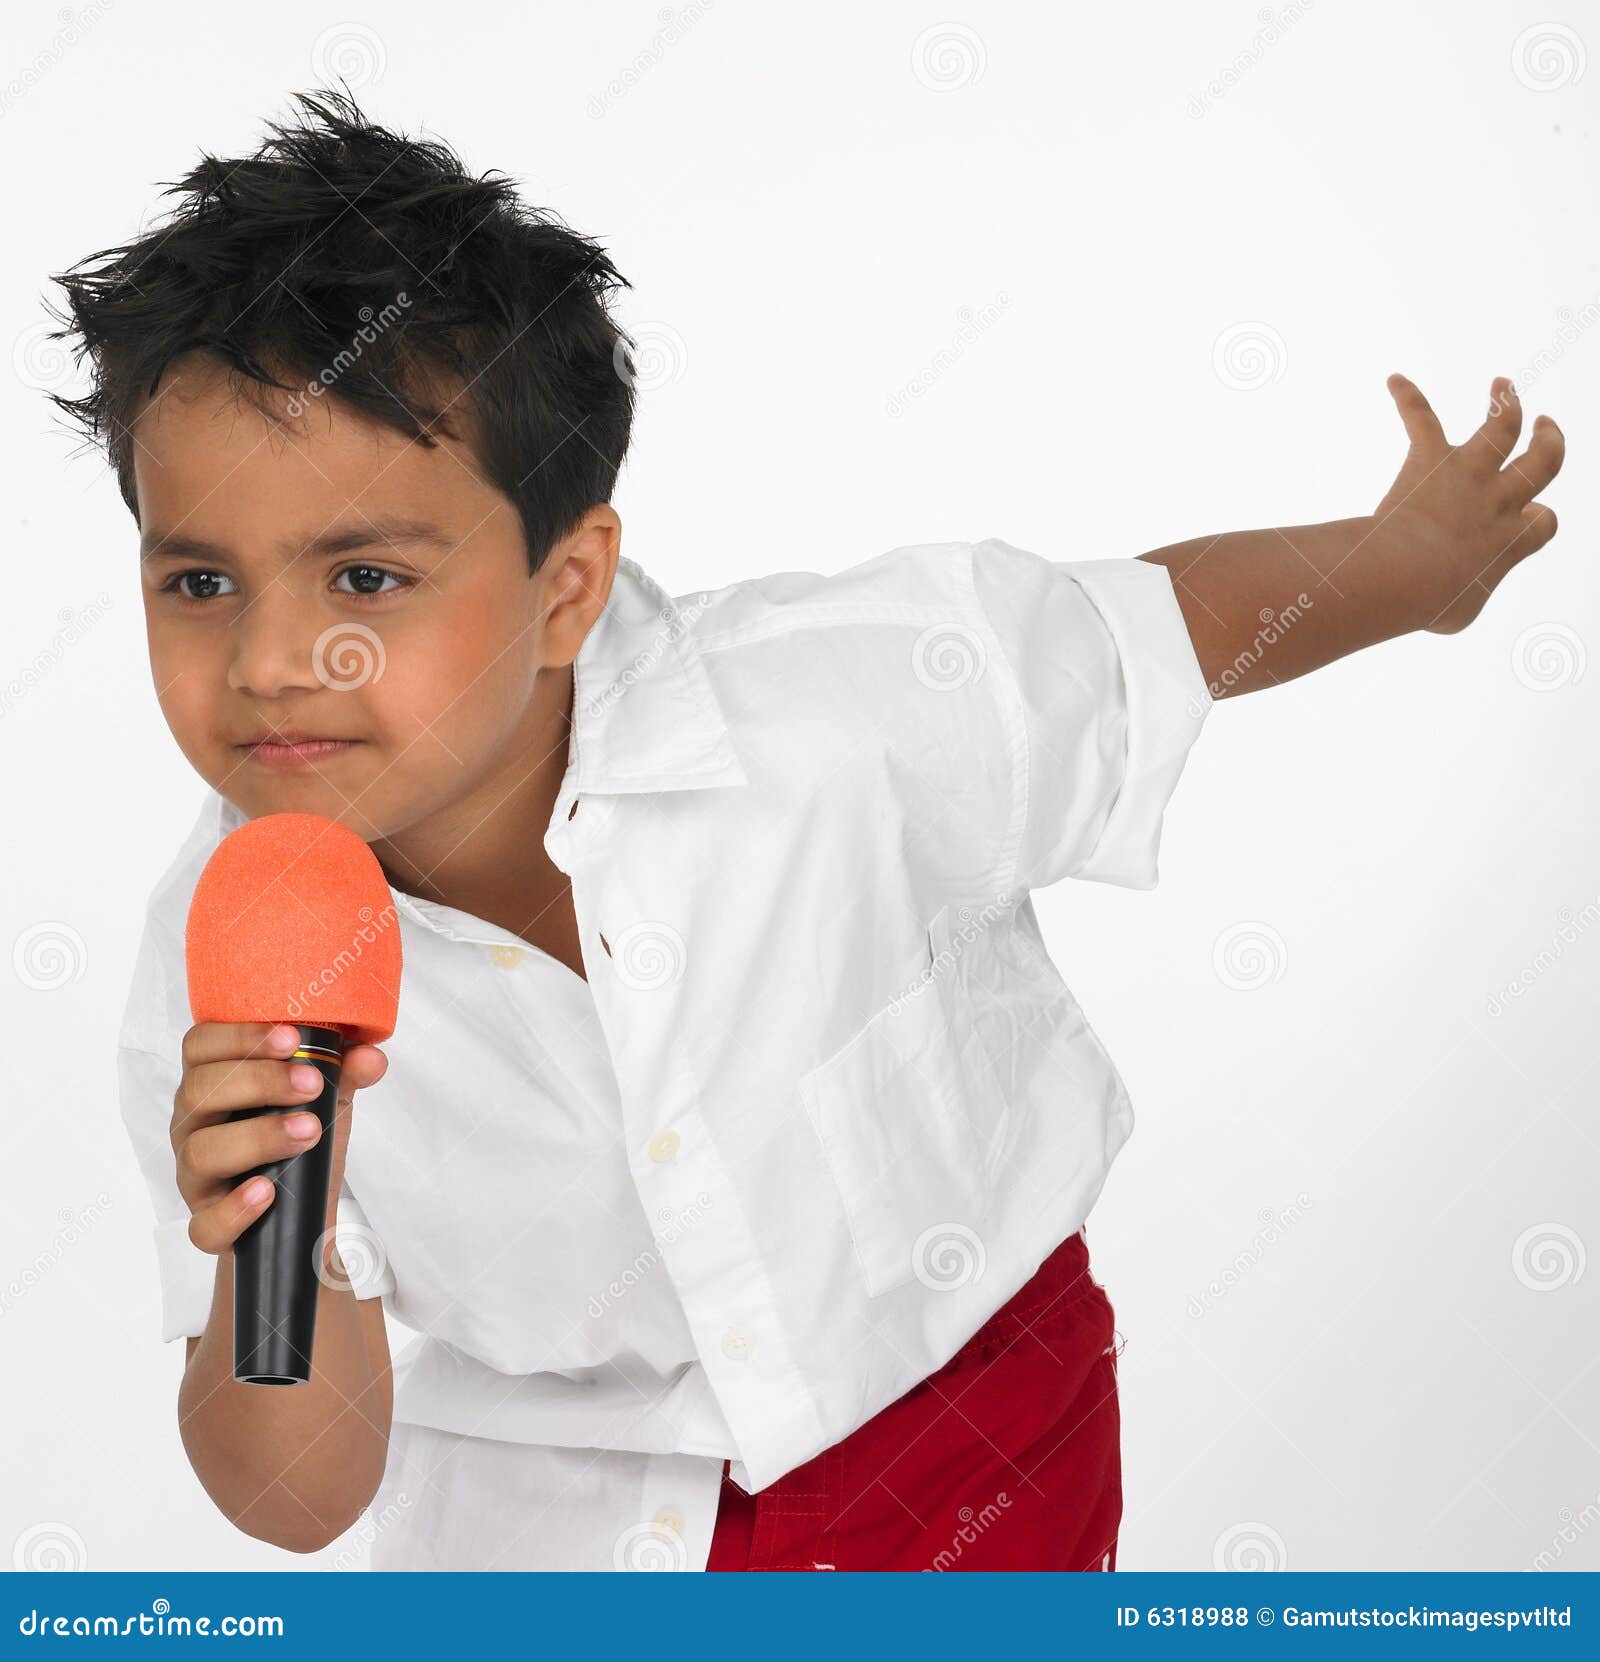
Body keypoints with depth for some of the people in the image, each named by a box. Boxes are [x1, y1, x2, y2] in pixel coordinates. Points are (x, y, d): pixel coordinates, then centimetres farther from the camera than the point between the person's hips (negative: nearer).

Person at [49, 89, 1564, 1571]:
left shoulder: (850, 712, -29)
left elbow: (1177, 624, -8)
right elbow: (300, 1499, -17)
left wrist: (1416, 557, 11)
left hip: (961, 1469, -1)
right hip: (544, 1526, 2)